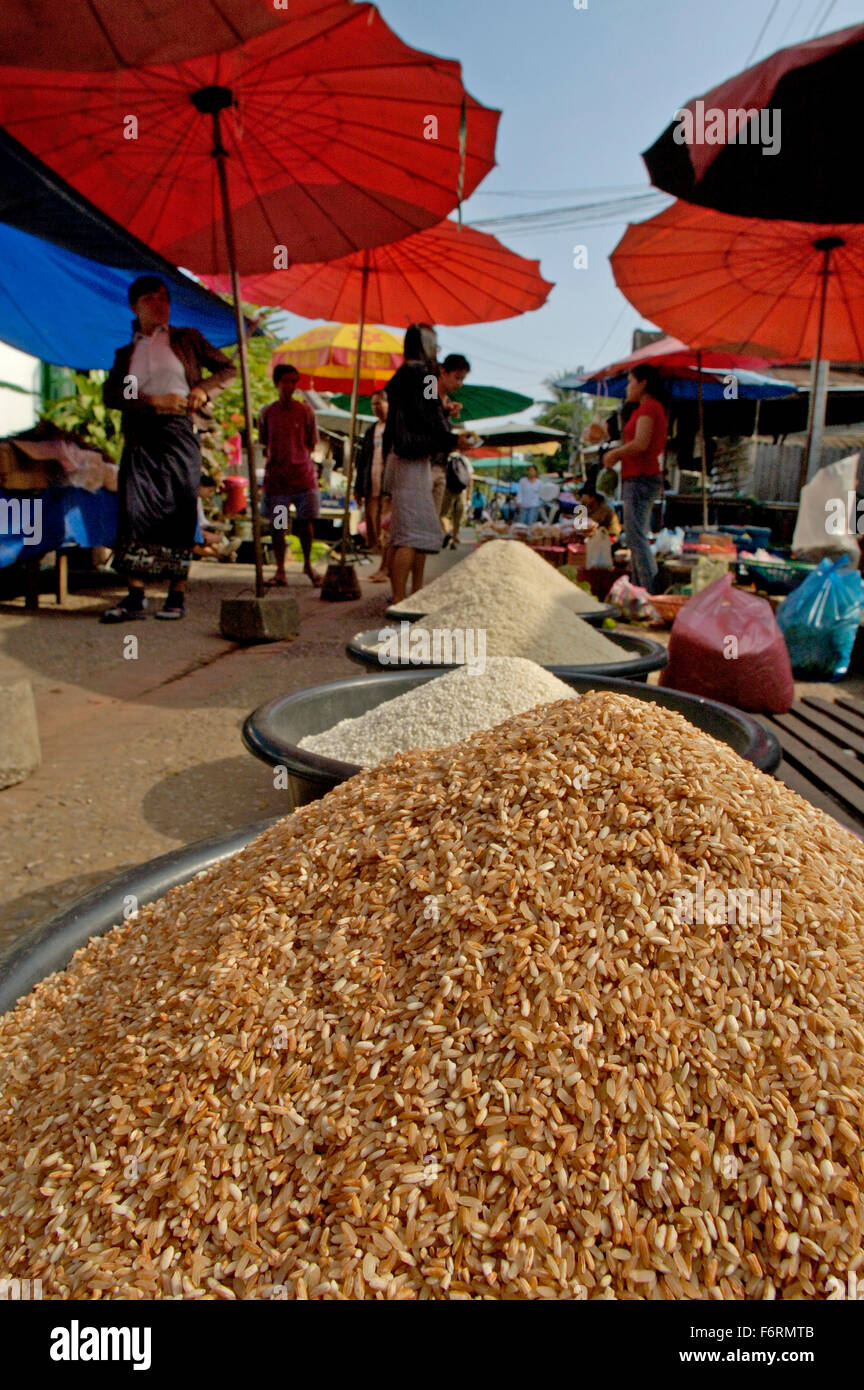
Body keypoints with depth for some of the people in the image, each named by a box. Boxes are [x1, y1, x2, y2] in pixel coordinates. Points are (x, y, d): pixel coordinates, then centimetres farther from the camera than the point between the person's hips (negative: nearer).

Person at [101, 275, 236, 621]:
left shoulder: (187, 339, 16)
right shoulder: (126, 352, 19)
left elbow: (227, 368, 16)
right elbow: (110, 394, 6)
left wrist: (203, 390, -3)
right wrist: (152, 400, -9)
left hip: (179, 433, -1)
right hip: (141, 436, 2)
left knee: (179, 512, -5)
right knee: (135, 508, -10)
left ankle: (177, 595, -2)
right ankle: (135, 596, -10)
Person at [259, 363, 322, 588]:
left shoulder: (305, 410, 4)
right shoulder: (267, 412, 6)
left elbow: (312, 441, 10)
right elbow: (263, 441, 16)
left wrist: (299, 457, 3)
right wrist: (276, 457, 6)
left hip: (303, 474, -1)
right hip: (276, 475, 1)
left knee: (306, 521, 2)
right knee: (277, 524, 1)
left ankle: (308, 565, 20)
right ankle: (280, 569, 10)